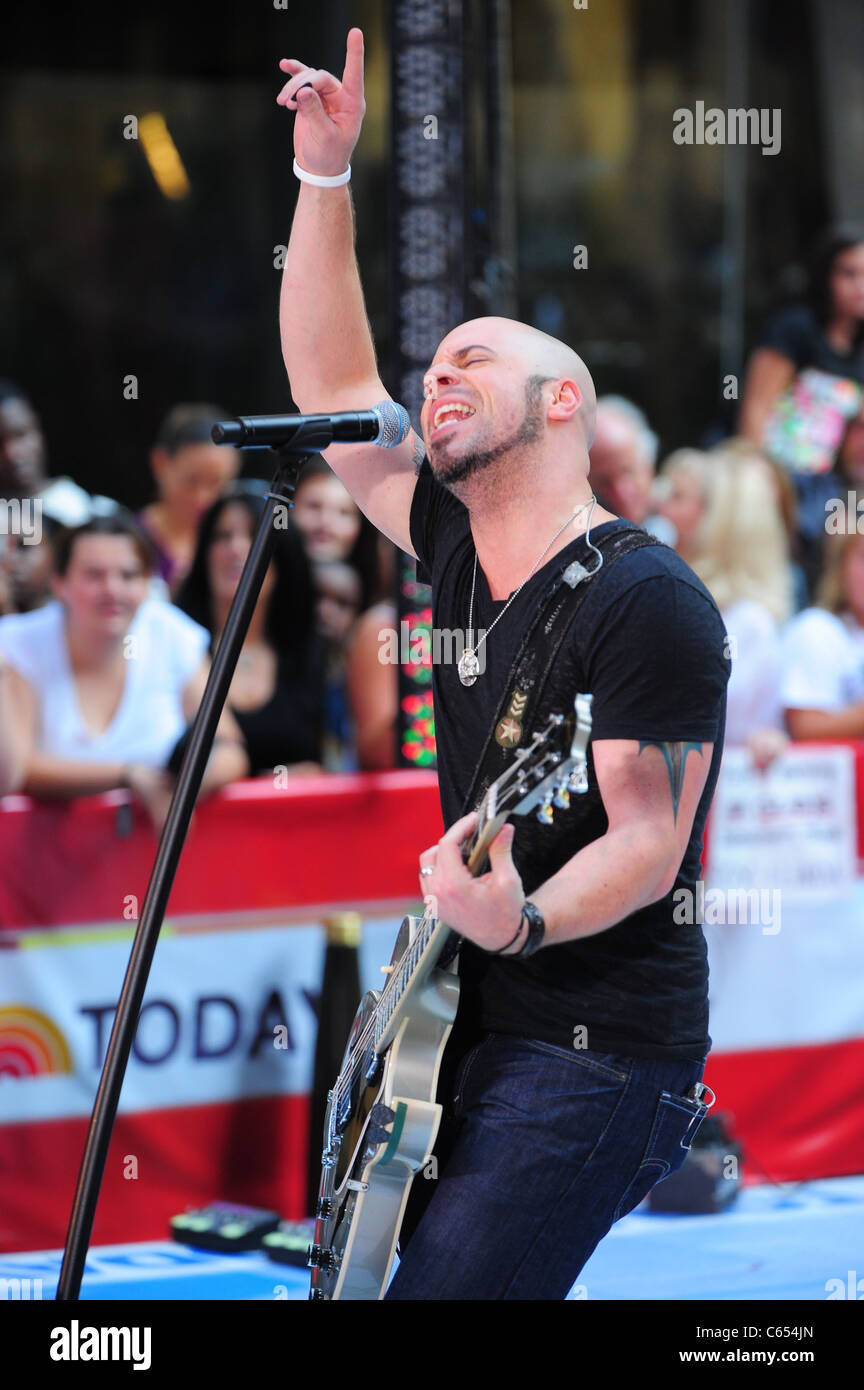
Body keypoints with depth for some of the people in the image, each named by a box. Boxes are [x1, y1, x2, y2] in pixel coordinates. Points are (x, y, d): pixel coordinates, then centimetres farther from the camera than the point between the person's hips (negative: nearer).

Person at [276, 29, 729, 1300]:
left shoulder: (643, 601, -14)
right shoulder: (460, 555, 10)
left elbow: (649, 841, -18)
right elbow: (330, 386, 13)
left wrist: (522, 920, -37)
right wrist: (325, 174, 7)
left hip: (596, 1050, -9)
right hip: (474, 1027, 9)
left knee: (441, 1288, -20)